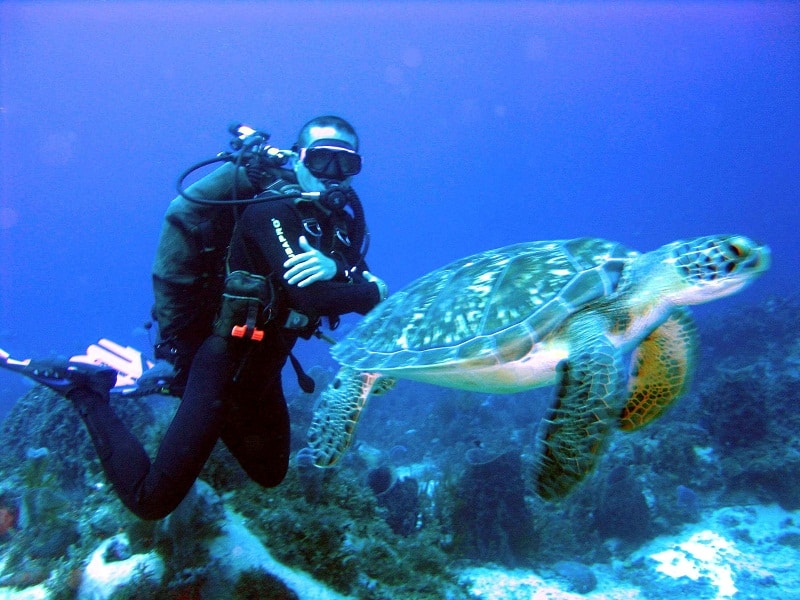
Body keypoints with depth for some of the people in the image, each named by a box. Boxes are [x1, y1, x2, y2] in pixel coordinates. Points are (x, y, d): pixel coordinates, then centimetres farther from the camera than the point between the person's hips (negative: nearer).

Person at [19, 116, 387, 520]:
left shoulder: (338, 216, 5)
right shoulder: (274, 211, -20)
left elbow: (361, 283, -2)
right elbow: (309, 297, -31)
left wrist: (337, 269, -24)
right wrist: (373, 292, -15)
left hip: (262, 368, 9)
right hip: (226, 363, -9)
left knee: (271, 475, 27)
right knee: (151, 501, -6)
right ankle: (88, 393, 12)